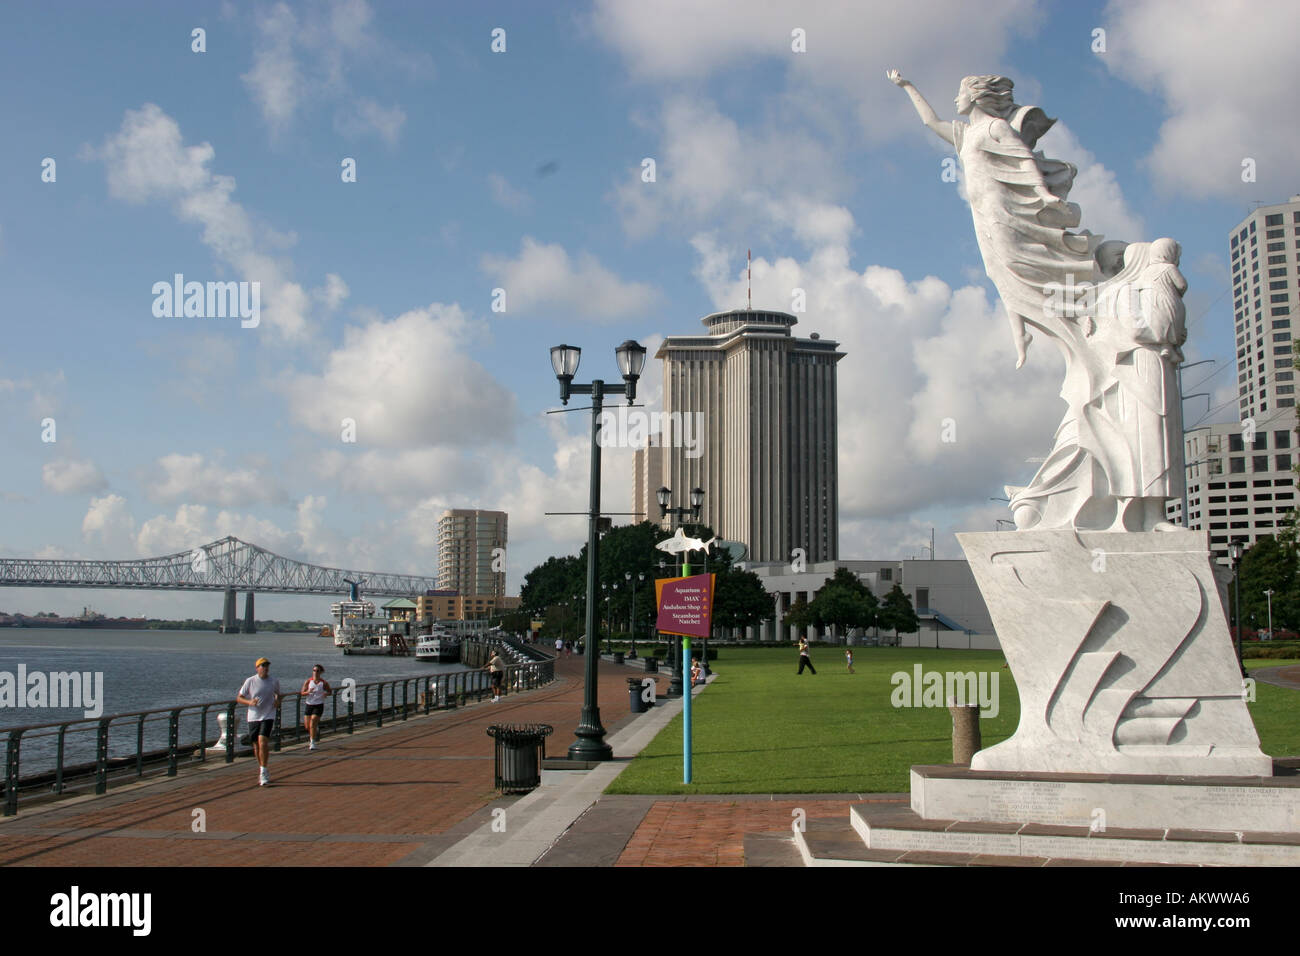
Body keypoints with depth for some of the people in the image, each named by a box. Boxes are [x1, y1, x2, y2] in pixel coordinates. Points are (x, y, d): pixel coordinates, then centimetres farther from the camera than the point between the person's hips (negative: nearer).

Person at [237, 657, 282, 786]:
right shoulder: (250, 681, -2)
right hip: (253, 717, 1)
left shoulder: (275, 681, 3)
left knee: (263, 742, -18)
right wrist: (249, 702, -16)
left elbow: (278, 694, 23)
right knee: (256, 746, 8)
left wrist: (277, 701, 1)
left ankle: (263, 771, -9)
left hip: (268, 716, -1)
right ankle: (262, 769, 28)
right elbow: (239, 698, 3)